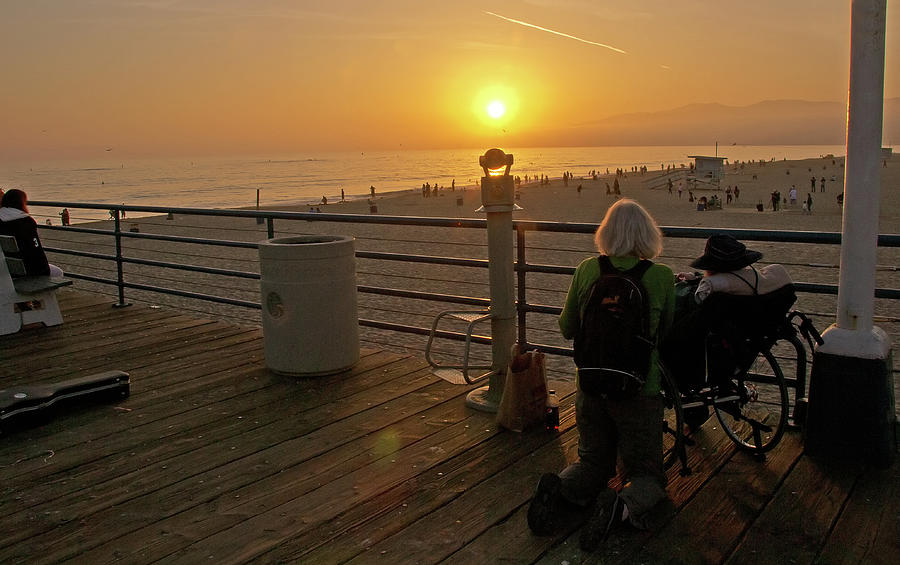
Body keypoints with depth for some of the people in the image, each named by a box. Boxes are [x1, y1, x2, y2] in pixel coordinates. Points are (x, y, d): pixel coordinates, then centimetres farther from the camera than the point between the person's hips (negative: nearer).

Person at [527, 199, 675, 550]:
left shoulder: (586, 270, -6)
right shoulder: (661, 276, -11)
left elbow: (567, 328, 5)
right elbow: (667, 331, 5)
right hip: (639, 388, -2)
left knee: (593, 462, 22)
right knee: (646, 474, 14)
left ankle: (559, 489, -10)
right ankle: (624, 504, -19)